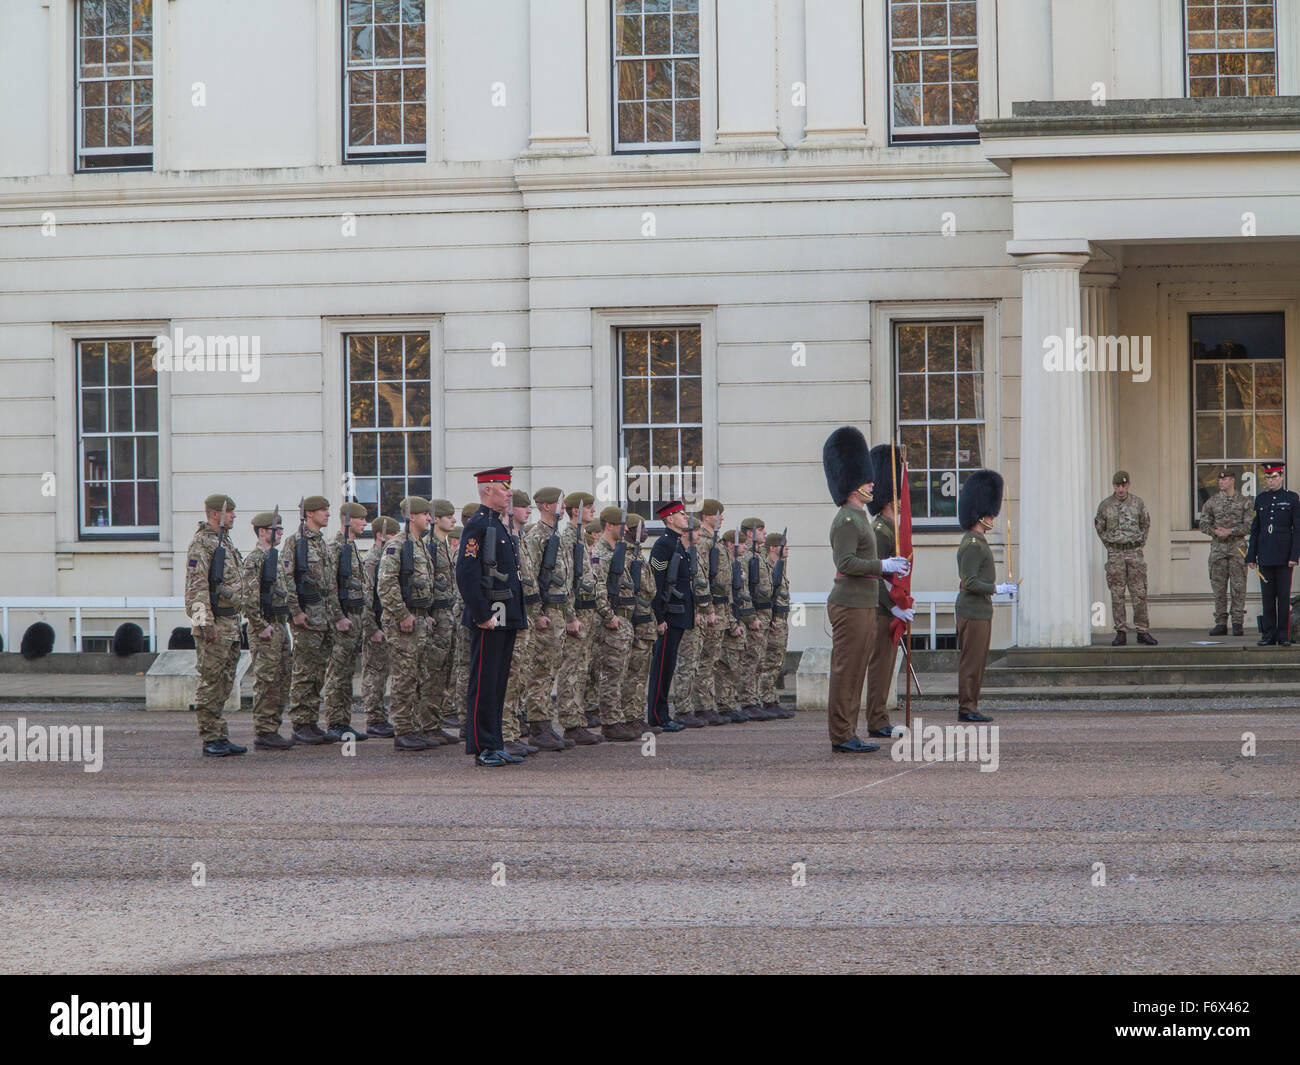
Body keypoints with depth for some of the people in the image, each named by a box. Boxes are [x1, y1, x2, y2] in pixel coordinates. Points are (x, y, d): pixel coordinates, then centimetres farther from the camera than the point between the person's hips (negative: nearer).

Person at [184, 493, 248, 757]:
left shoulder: (225, 542, 18)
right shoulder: (201, 543, -11)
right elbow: (197, 587, -17)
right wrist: (206, 623, -23)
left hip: (230, 621, 9)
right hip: (214, 622, -9)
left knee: (224, 683, 10)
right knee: (210, 682, -5)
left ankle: (221, 737, 14)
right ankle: (210, 739, -3)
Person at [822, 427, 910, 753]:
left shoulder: (858, 518, 20)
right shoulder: (847, 520, -14)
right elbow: (845, 563, -23)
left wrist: (888, 568, 15)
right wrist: (883, 566, -19)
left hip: (863, 605, 11)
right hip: (850, 605, -11)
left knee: (854, 674, 11)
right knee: (846, 672, -7)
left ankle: (848, 734, 14)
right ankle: (842, 738, -6)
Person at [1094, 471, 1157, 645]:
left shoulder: (1137, 503, 3)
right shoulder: (1105, 505, 1)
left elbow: (1146, 524, 18)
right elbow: (1099, 526, 15)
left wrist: (1140, 542, 10)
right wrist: (1109, 545, 9)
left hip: (1135, 552, 0)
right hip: (1115, 554, 0)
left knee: (1139, 593, -2)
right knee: (1117, 594, -1)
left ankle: (1143, 631, 3)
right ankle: (1121, 633, 2)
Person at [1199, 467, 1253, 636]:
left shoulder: (1244, 502, 2)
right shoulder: (1212, 502, 10)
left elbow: (1249, 526, -4)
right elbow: (1204, 524, 8)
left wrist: (1230, 531, -16)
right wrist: (1215, 531, -12)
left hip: (1237, 547, -3)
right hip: (1218, 547, 3)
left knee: (1238, 586, -4)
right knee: (1218, 586, 1)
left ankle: (1238, 623, -1)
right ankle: (1221, 623, 5)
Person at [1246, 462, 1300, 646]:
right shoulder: (1260, 499, 11)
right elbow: (1255, 529, 13)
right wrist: (1251, 556, 7)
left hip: (1284, 555, -3)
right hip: (1265, 556, 3)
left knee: (1284, 596, -2)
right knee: (1267, 596, 3)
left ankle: (1284, 636, 2)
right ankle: (1269, 634, 8)